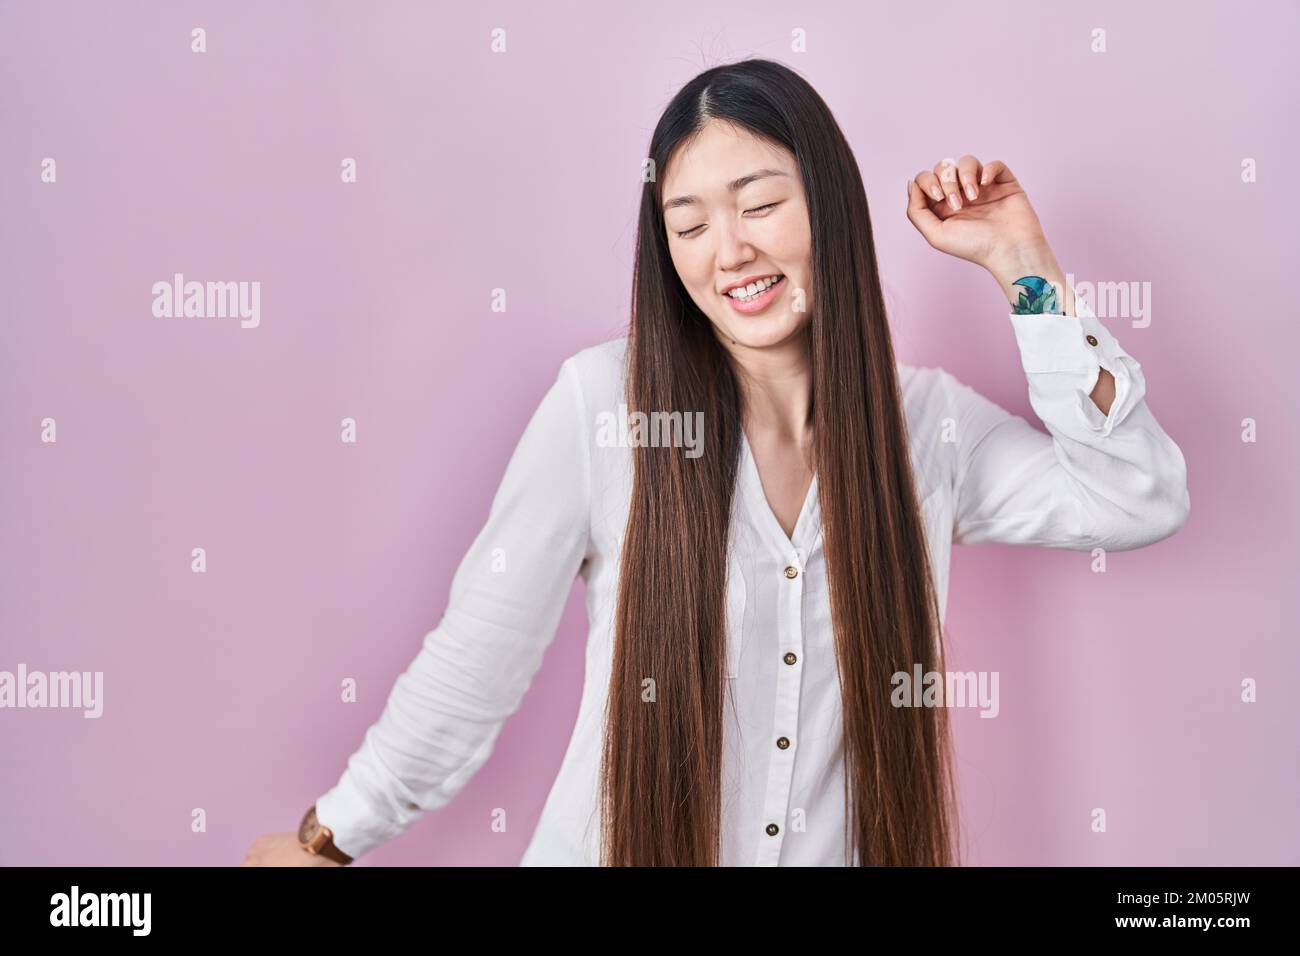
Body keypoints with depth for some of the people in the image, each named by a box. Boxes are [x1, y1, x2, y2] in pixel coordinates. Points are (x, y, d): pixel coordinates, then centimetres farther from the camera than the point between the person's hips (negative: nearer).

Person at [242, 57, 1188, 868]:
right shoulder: (604, 401, -15)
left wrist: (1022, 266, -13)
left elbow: (1143, 500, -11)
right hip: (625, 843, -2)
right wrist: (334, 833, -3)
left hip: (853, 845, 3)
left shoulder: (930, 421, -5)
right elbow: (475, 659, -10)